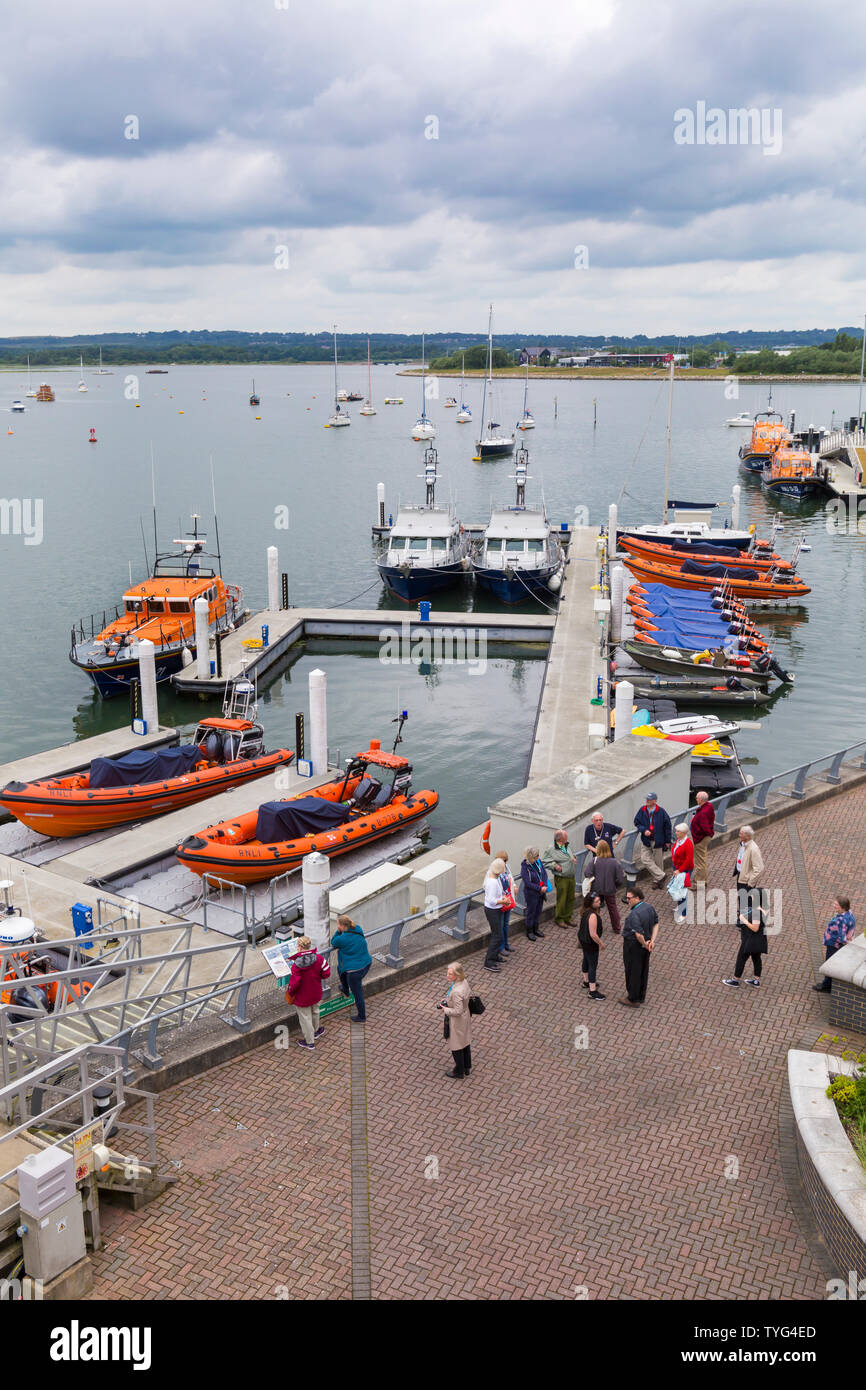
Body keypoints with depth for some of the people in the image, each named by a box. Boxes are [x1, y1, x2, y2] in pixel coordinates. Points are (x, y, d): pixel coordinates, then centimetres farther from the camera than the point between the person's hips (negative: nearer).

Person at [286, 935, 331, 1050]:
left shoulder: (296, 964, -29)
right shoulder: (319, 958, -17)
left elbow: (294, 983, -24)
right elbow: (326, 974, -8)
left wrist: (290, 993, -4)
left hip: (302, 997, -5)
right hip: (316, 994, 5)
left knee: (305, 1018, 15)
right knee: (315, 1012, 30)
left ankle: (309, 1042, 30)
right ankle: (315, 1031, 54)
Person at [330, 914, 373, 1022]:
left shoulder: (342, 939, -26)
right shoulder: (358, 929, -4)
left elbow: (333, 943, -3)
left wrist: (339, 931, -9)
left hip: (354, 970, -8)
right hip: (366, 964, 8)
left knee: (357, 993, 11)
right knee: (340, 968, 32)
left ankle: (362, 1017, 27)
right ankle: (345, 989, 54)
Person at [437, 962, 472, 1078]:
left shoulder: (457, 991, -38)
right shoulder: (464, 981, -11)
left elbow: (458, 1011, -32)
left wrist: (446, 1010, -15)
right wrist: (448, 999, 2)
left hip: (457, 1021, -9)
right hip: (466, 1017, 9)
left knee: (457, 1048, 15)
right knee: (465, 1043, 26)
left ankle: (459, 1073, 34)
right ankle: (467, 1068, 46)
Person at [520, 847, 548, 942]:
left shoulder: (538, 861, -4)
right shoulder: (525, 867, -21)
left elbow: (544, 873, 1)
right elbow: (528, 883, -21)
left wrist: (545, 886, -14)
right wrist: (540, 888, -21)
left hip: (541, 893, 6)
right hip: (531, 894, -6)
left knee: (538, 911, 19)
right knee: (531, 912, 8)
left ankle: (536, 928, 37)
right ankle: (529, 932, 23)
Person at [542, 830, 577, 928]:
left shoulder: (566, 846, 9)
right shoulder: (551, 849, -13)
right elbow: (544, 862, -9)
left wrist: (572, 858, 8)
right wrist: (554, 866, -18)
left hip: (571, 878, 7)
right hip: (561, 879, -7)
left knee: (571, 899, 12)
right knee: (561, 900, 2)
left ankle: (567, 918, 27)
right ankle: (559, 919, 19)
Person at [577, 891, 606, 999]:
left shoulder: (585, 911, -5)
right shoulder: (592, 915, -34)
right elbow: (593, 934, -30)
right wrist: (601, 944, -16)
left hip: (583, 938, 10)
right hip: (590, 942, -10)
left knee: (586, 959, 27)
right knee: (593, 965, 1)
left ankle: (586, 982, 46)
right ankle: (592, 991, 10)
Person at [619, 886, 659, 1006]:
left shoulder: (634, 914, -31)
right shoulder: (649, 908, -4)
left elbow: (639, 935, -36)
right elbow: (656, 924, 2)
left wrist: (645, 944, -17)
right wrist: (652, 941, -5)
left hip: (633, 947, -8)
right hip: (644, 945, 8)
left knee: (633, 972, 10)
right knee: (643, 970, 21)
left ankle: (633, 999, 25)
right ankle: (641, 996, 38)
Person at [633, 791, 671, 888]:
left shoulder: (661, 811, -10)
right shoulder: (642, 810, -2)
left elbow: (667, 826, -4)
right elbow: (637, 822, 5)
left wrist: (667, 841, -2)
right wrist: (644, 830, -14)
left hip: (658, 841, -3)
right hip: (646, 840, 3)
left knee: (658, 862, 7)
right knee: (645, 859, -7)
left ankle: (657, 880, 22)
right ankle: (660, 876, 0)